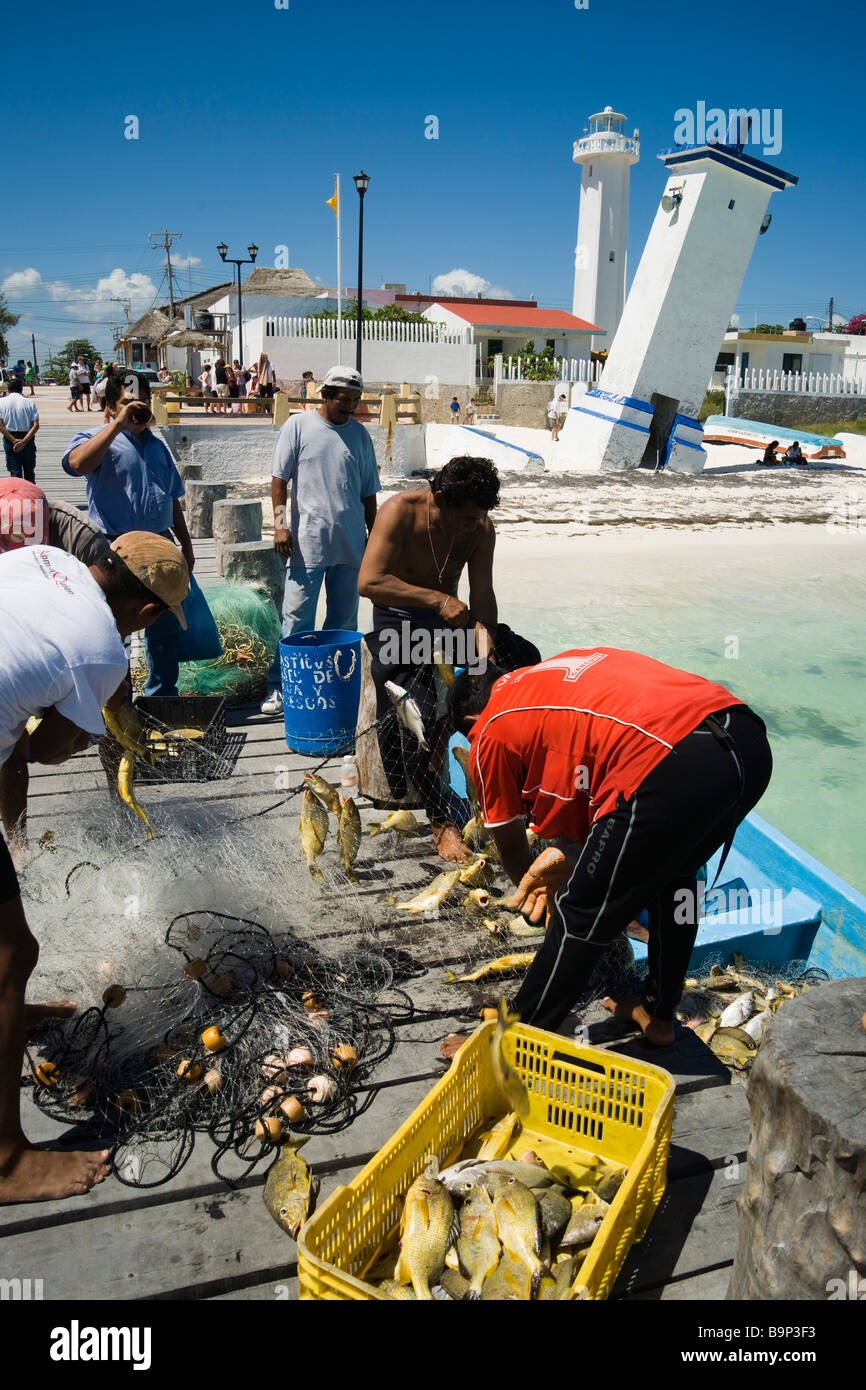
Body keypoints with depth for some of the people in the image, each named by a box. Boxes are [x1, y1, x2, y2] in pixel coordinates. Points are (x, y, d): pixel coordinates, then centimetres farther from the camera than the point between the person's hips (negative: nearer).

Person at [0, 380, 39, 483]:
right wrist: (24, 441, -16)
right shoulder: (30, 402, -1)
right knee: (29, 471, 13)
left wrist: (13, 440, -14)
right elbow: (36, 425, -11)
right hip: (27, 438, 1)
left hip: (10, 439, 0)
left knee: (15, 471, 5)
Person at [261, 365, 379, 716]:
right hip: (307, 541, -4)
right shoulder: (299, 425, 1)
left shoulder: (360, 434, 11)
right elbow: (280, 478, 0)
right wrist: (280, 523, -9)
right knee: (297, 618, -4)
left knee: (344, 620, 9)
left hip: (351, 543, 4)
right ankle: (280, 687, 4)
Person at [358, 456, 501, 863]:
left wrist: (486, 649, -26)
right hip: (398, 620, -4)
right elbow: (368, 582, -29)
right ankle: (441, 819, -12)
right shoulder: (400, 512, -20)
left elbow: (481, 594, -9)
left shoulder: (480, 527, -7)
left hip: (449, 616, 5)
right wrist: (437, 598, -33)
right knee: (417, 719, -22)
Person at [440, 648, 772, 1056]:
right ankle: (657, 1014, 47)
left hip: (674, 769, -8)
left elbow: (511, 848, 28)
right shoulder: (565, 667, 34)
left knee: (581, 916, 9)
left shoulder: (489, 734, 16)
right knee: (673, 873, 32)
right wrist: (573, 860, 41)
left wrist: (545, 888, 49)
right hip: (752, 745, 8)